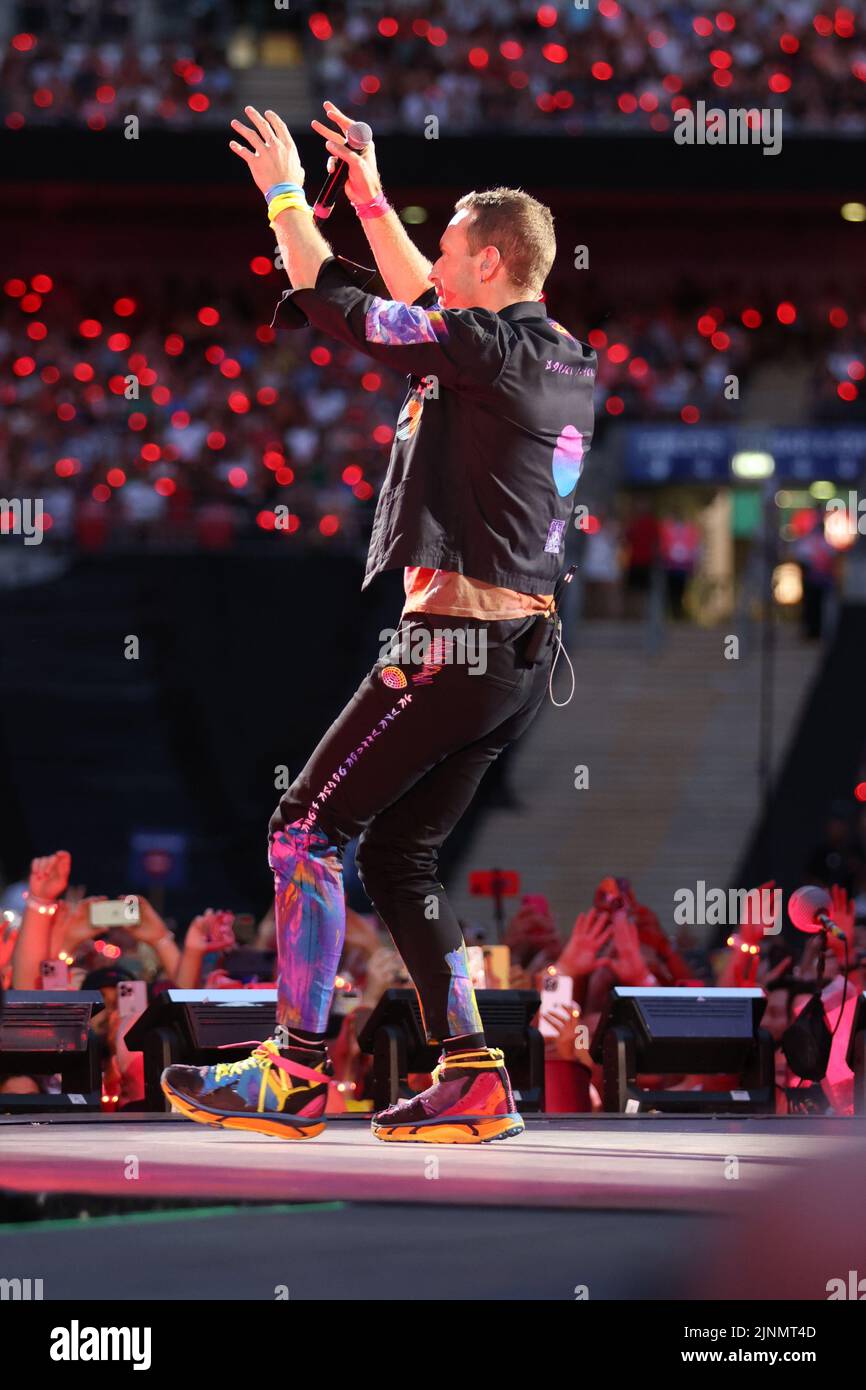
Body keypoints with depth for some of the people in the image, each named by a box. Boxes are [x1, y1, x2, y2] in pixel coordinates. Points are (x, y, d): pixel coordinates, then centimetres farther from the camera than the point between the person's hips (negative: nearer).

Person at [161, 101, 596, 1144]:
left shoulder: (487, 349, -12)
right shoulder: (566, 360, 13)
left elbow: (337, 304, -2)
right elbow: (427, 302, 29)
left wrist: (287, 196, 13)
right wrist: (369, 195, 33)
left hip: (453, 644, -9)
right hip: (521, 656, 9)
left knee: (306, 830, -2)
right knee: (396, 856, 13)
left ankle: (296, 1075, -4)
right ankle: (471, 1080, 5)